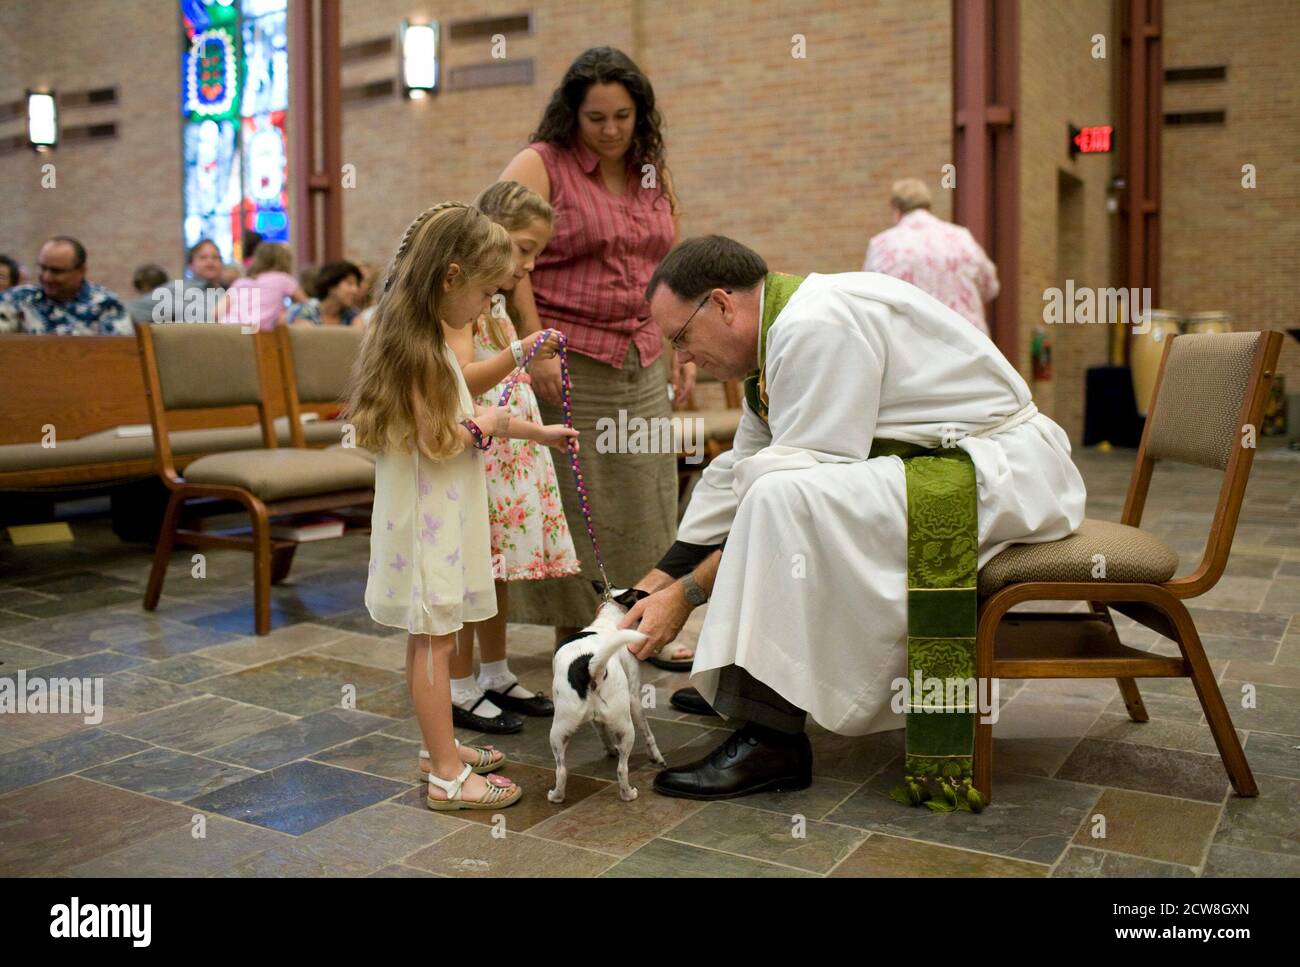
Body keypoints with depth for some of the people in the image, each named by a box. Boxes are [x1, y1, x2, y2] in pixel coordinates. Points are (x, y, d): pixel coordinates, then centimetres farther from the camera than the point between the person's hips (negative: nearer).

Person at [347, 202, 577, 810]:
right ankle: (446, 775, 5)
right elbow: (437, 441, -23)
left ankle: (440, 748, 29)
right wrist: (484, 425, -4)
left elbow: (461, 416, 21)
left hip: (440, 518, 10)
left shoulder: (422, 341, 12)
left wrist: (539, 432, 23)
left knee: (428, 639, 17)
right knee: (434, 642, -3)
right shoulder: (418, 349, -20)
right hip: (427, 519, -10)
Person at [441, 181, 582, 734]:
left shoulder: (496, 299, 16)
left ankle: (496, 676, 25)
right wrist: (520, 353, -33)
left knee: (500, 567, 14)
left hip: (508, 452, 9)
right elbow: (462, 380, -24)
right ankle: (460, 691, 8)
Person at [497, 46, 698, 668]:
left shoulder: (653, 174, 14)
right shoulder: (537, 167, -4)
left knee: (643, 495, 8)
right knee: (573, 501, -1)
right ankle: (574, 629, 11)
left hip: (642, 365, 6)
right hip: (568, 364, -6)